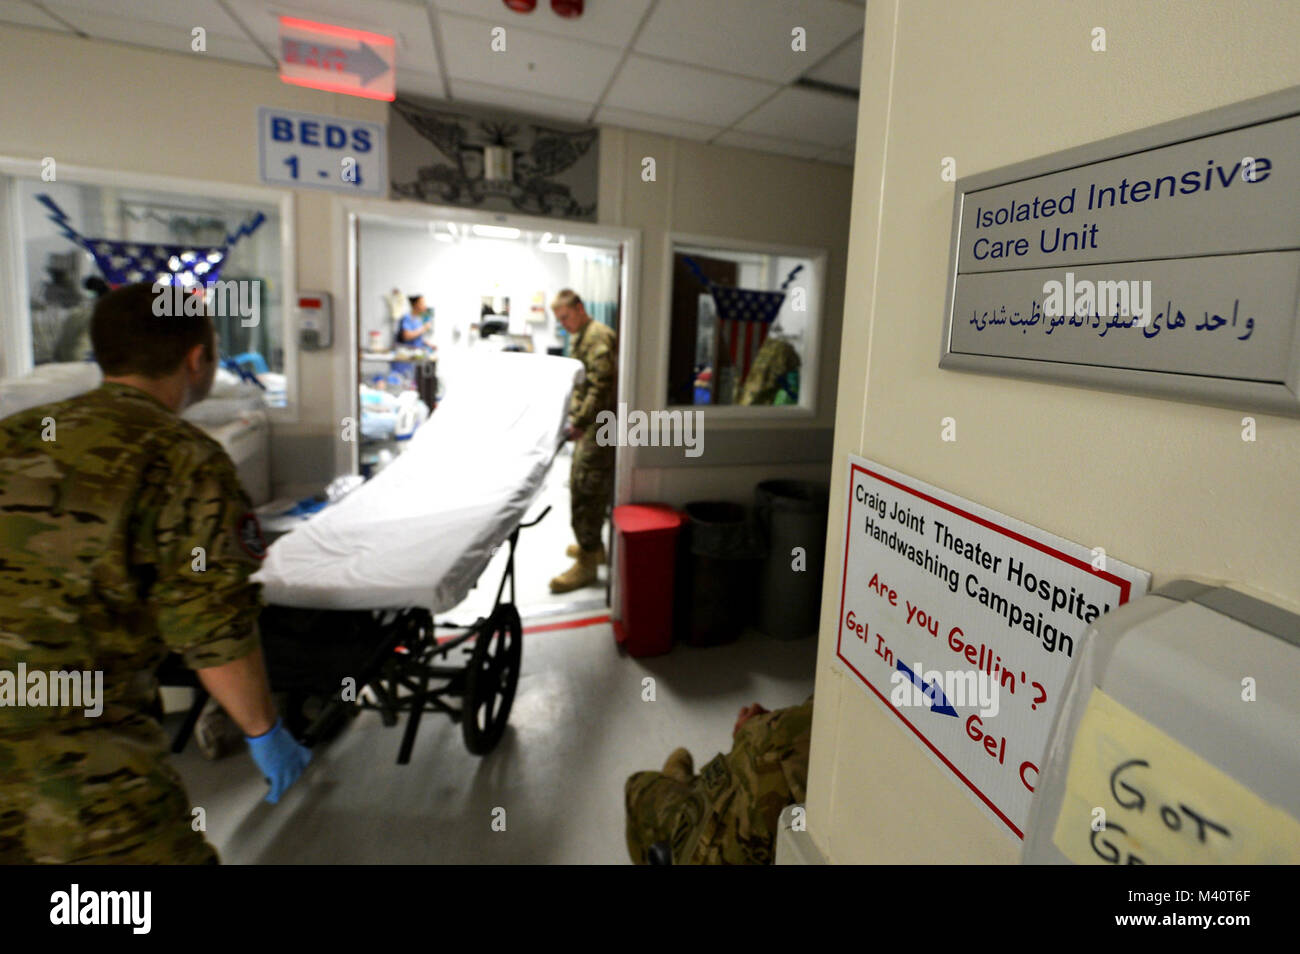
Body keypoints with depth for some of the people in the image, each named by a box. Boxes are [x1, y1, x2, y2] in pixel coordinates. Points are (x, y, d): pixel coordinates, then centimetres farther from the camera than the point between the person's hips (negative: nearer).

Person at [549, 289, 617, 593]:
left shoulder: (598, 336, -13)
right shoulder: (582, 337, 20)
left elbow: (601, 385, -22)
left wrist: (579, 422, -21)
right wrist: (573, 416, 15)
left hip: (599, 427, -11)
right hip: (591, 426, 11)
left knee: (585, 490, -11)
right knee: (582, 485, 18)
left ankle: (587, 563, -5)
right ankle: (593, 545, 31)